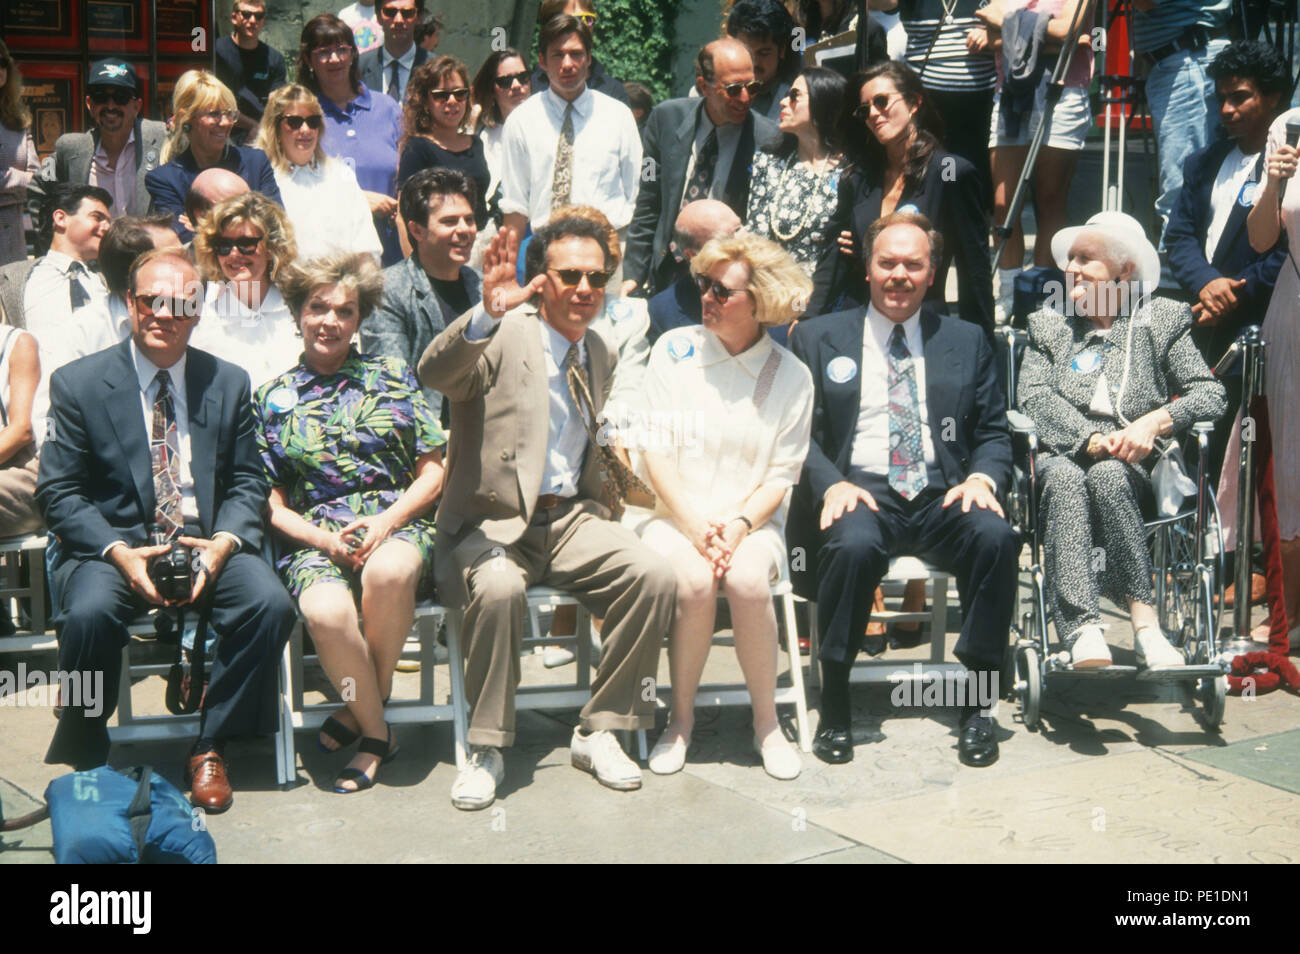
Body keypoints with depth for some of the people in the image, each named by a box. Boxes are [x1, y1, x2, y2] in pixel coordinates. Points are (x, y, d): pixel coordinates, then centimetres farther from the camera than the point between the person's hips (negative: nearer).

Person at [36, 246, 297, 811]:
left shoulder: (229, 384, 8)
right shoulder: (78, 383, 1)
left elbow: (247, 483, 9)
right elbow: (58, 492, -1)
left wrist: (224, 542, -12)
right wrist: (119, 553, -18)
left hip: (206, 545, 2)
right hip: (113, 546, -2)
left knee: (270, 604, -26)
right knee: (90, 614, -33)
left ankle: (209, 747, -6)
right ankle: (85, 763, -8)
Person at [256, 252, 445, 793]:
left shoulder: (391, 377, 12)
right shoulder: (272, 399, 12)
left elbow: (433, 472, 8)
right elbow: (273, 505, 8)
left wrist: (384, 523, -10)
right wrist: (326, 540, -11)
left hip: (398, 524, 0)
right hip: (314, 536, 0)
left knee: (388, 572, -37)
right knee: (326, 611, -34)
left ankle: (362, 706, -11)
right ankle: (377, 731, -8)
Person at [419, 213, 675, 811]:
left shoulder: (602, 356, 16)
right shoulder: (502, 337, -6)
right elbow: (435, 374, -29)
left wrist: (620, 466, 10)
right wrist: (487, 313, -44)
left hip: (572, 518, 5)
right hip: (492, 521, -5)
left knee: (655, 576, -20)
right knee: (499, 587, -36)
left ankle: (599, 730, -4)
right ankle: (487, 748, -15)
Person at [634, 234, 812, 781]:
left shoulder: (790, 376, 3)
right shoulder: (675, 351, 3)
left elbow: (781, 474, 2)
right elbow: (654, 450, -1)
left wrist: (737, 527, -16)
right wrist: (694, 524, -13)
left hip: (752, 520, 0)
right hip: (675, 515, 0)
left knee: (747, 578, -32)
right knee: (694, 582, -31)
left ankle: (766, 722, -11)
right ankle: (681, 717, -8)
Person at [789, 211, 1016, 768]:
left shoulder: (967, 341, 19)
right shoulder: (818, 338, 13)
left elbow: (994, 432, 16)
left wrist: (982, 476, -8)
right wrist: (831, 484, -14)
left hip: (941, 495, 2)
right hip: (861, 492, -2)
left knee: (996, 536, -30)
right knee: (853, 544, -36)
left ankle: (976, 704, -15)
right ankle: (834, 706, -17)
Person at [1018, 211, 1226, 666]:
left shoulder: (1162, 321, 17)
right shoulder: (1048, 325, 22)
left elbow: (1211, 393, 5)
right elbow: (1032, 395, 3)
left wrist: (1156, 421, -16)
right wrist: (1090, 438, -15)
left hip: (1130, 465, -1)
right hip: (1062, 457, 1)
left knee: (1106, 475, -36)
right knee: (1064, 477, -35)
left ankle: (1145, 626, -36)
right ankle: (1082, 633, -48)